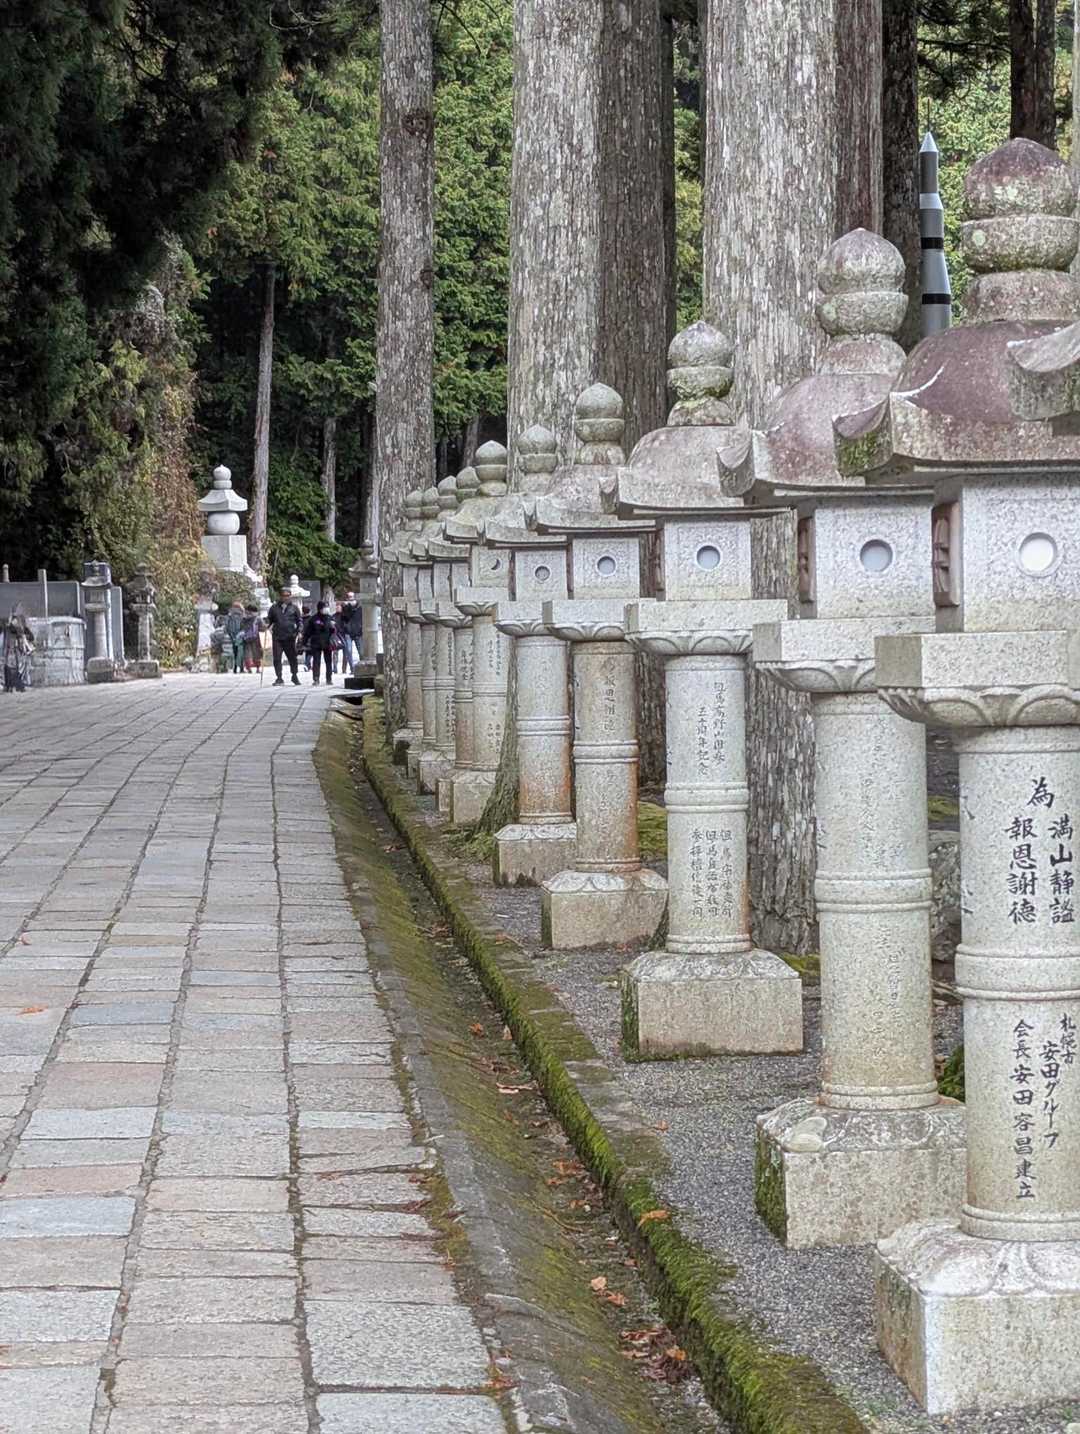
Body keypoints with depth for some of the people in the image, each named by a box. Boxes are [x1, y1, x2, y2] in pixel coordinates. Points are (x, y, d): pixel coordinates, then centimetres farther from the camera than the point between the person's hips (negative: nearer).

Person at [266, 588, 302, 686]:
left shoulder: (293, 607, 6)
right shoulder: (274, 607, 8)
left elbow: (299, 621, 9)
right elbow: (269, 618, 16)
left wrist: (298, 630, -5)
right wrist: (268, 624, -5)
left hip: (290, 637, -1)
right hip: (277, 637, 1)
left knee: (292, 657, 7)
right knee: (277, 658, -3)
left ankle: (294, 676, 23)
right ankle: (279, 678, 3)